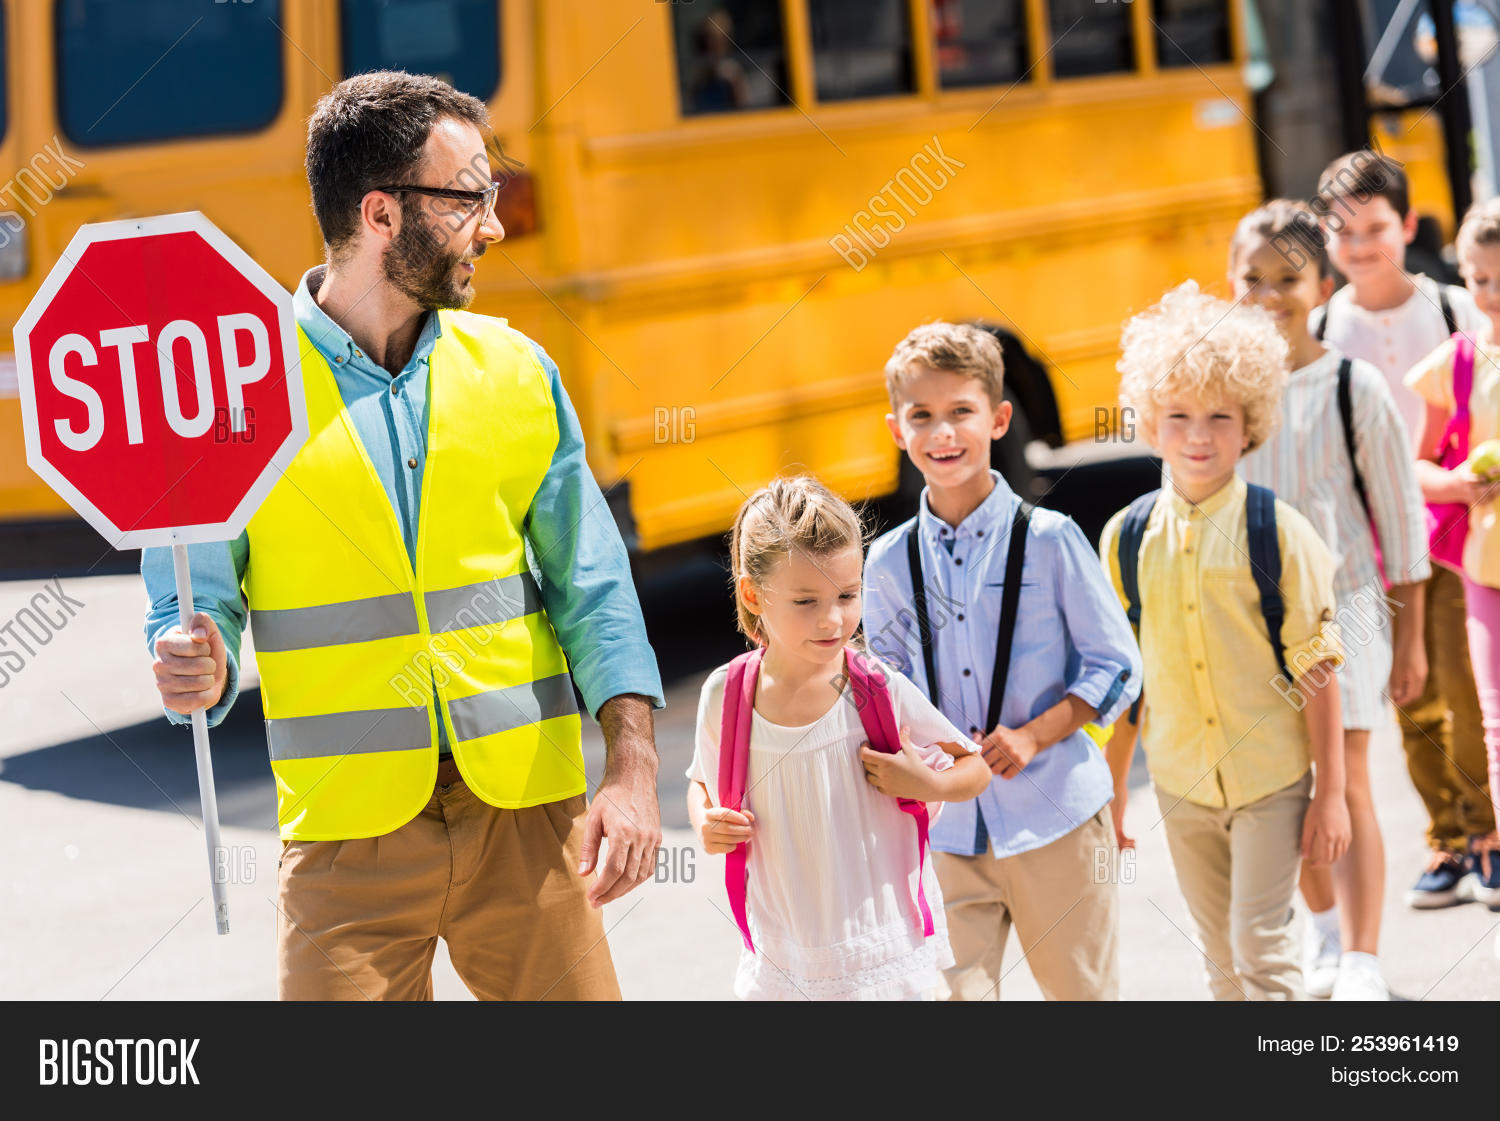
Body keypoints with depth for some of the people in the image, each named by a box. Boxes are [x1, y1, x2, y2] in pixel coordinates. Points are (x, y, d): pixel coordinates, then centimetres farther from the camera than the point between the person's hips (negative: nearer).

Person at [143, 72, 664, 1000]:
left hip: (528, 813, 3)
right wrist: (198, 670, -23)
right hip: (348, 832, -2)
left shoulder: (514, 371, 7)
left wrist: (633, 771, -6)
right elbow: (196, 603, 1)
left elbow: (593, 588, 6)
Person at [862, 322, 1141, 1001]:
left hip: (1054, 816, -2)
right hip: (947, 829, 2)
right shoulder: (887, 562, 4)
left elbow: (1117, 668, -2)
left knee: (1081, 990, 8)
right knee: (952, 993, -1)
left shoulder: (1048, 540, -5)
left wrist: (1032, 736, -14)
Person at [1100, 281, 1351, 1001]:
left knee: (1261, 948, -6)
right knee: (1222, 959, 13)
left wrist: (1330, 794, -6)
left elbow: (1317, 669, -6)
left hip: (1271, 778, -3)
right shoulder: (1127, 538, 0)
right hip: (1180, 780, 3)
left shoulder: (1277, 533, -9)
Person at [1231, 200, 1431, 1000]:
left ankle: (1363, 967, -8)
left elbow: (1400, 514, -2)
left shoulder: (1355, 389, -9)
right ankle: (1331, 946, 26)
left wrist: (1410, 636, -1)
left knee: (1344, 786, -9)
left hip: (1341, 607, -3)